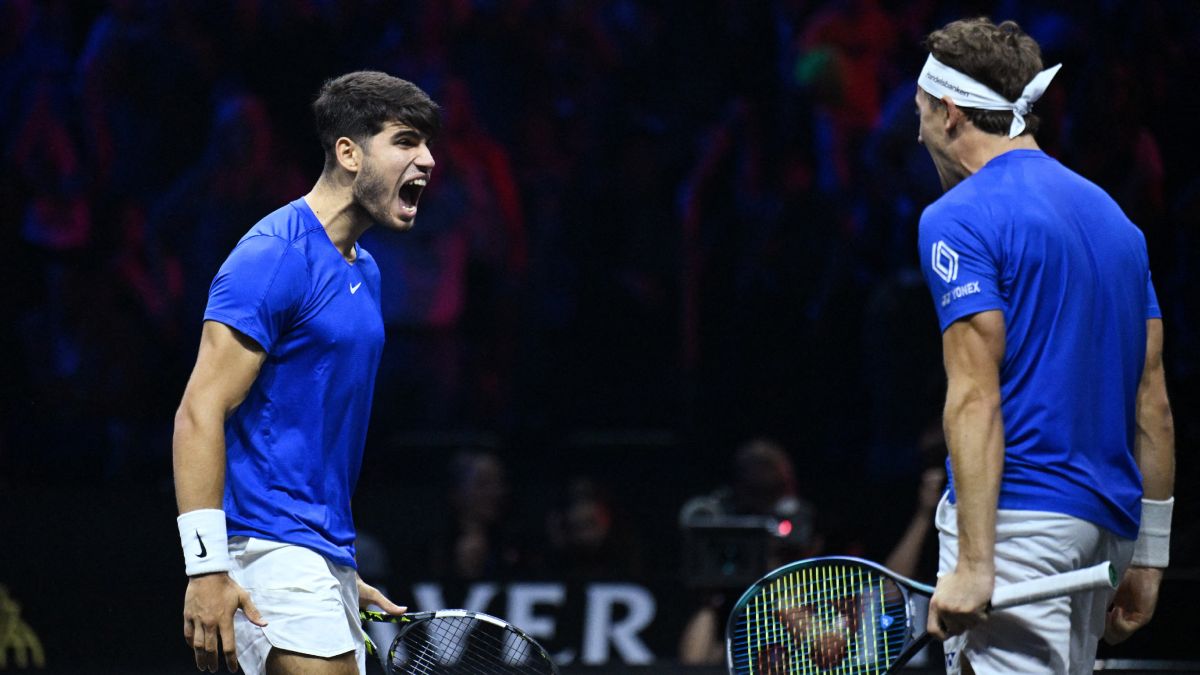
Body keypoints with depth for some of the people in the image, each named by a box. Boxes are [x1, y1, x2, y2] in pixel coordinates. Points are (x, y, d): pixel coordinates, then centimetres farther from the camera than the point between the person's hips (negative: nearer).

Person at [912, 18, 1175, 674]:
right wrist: (1147, 555, 19)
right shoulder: (1110, 213, 17)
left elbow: (975, 399, -16)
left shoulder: (960, 219, -7)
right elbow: (1153, 402, 16)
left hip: (1017, 519, -8)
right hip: (1106, 529, 8)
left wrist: (973, 564, -19)